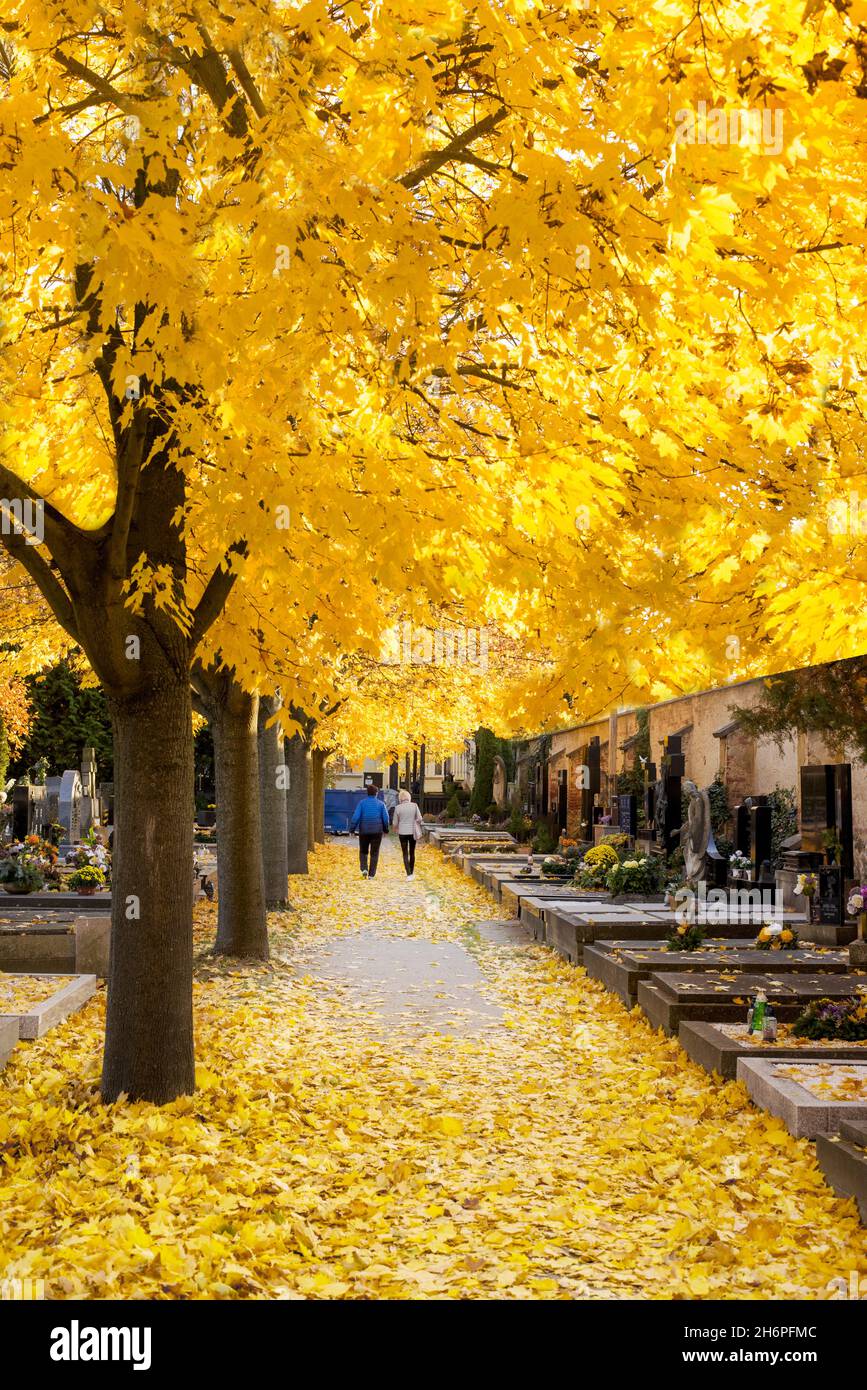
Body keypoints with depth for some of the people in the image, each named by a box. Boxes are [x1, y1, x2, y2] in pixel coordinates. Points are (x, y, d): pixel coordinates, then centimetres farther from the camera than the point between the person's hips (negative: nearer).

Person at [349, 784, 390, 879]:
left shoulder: (362, 803, -3)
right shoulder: (381, 804, 0)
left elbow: (356, 817, -8)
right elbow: (385, 818, 0)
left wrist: (352, 829, -2)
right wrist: (386, 830, 13)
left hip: (364, 831, 0)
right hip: (377, 831, 0)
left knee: (363, 851, 15)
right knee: (374, 853, 6)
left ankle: (364, 868, -5)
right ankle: (371, 874, 1)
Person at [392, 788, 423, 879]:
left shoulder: (398, 808, -5)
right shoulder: (414, 805, -3)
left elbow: (395, 823, 0)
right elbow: (419, 819, -5)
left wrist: (396, 830, 21)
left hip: (402, 833, -1)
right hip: (412, 832, 1)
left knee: (405, 854, 3)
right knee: (412, 853, 17)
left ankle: (409, 874, -8)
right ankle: (412, 872, 24)